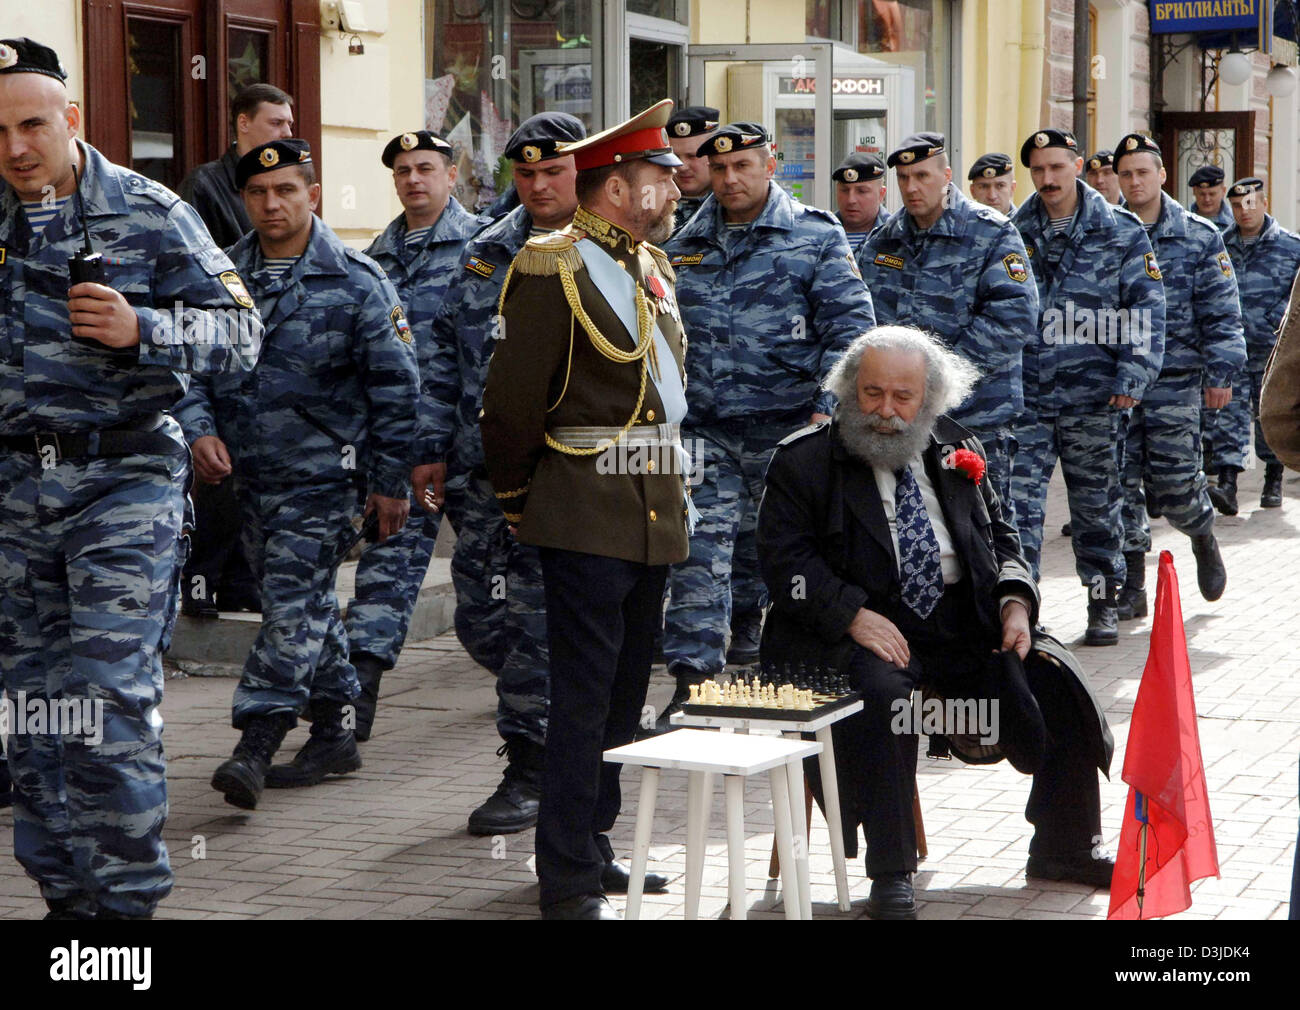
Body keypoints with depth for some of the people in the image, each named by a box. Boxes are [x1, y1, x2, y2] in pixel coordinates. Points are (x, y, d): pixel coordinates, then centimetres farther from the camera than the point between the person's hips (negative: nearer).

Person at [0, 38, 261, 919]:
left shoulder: (150, 216, -3)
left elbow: (241, 334, -6)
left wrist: (140, 331, -19)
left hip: (123, 486, -4)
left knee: (111, 699, -10)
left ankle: (126, 897, 0)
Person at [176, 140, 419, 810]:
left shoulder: (357, 282, -5)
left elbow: (396, 388, -3)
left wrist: (392, 482, -5)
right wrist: (200, 428, -9)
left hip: (325, 472, -5)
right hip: (252, 472, 5)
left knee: (292, 601, -13)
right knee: (309, 603, 14)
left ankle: (256, 745, -16)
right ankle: (334, 734, 25)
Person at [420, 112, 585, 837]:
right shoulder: (486, 254, 14)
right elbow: (447, 355, 17)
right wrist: (433, 448, 11)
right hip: (482, 470, 5)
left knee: (537, 620, -4)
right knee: (480, 620, 7)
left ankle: (532, 770, 6)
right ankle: (558, 710, 30)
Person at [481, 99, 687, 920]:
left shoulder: (651, 266, 15)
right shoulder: (552, 269, -12)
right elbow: (512, 399, -10)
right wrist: (517, 500, -2)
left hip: (655, 509, 8)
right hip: (589, 510, -8)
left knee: (625, 690, 15)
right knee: (585, 695, -6)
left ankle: (596, 845, 27)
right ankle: (570, 883, -2)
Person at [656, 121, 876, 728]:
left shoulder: (815, 238, -1)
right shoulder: (685, 245, 13)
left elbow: (850, 325, -6)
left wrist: (827, 408, -17)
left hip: (783, 427, -3)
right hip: (705, 427, 3)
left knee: (765, 553, 8)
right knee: (701, 549, -8)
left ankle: (749, 662, 25)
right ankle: (691, 680, -10)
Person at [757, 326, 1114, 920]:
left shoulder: (954, 451, 15)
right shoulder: (804, 460, 1)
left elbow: (999, 534, 21)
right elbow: (784, 558, -6)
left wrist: (1015, 600, 1)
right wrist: (852, 614, -20)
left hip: (967, 620, 4)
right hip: (869, 625, -4)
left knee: (1055, 679, -13)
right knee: (877, 690, -35)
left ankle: (1064, 848, 6)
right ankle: (891, 876, -26)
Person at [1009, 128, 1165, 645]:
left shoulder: (1120, 231, 0)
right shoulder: (1013, 233, 7)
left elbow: (1147, 307, -2)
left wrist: (1133, 375, -11)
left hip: (1092, 392, -1)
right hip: (1025, 390, 1)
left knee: (1096, 498, 9)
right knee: (1017, 496, -6)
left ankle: (1103, 601, 21)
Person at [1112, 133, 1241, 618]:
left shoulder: (1199, 237, 3)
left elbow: (1220, 311, 3)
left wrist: (1220, 372, -3)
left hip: (1176, 378, -2)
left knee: (1174, 483, -6)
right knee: (1120, 484, 0)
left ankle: (1203, 535, 27)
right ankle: (1130, 589, 7)